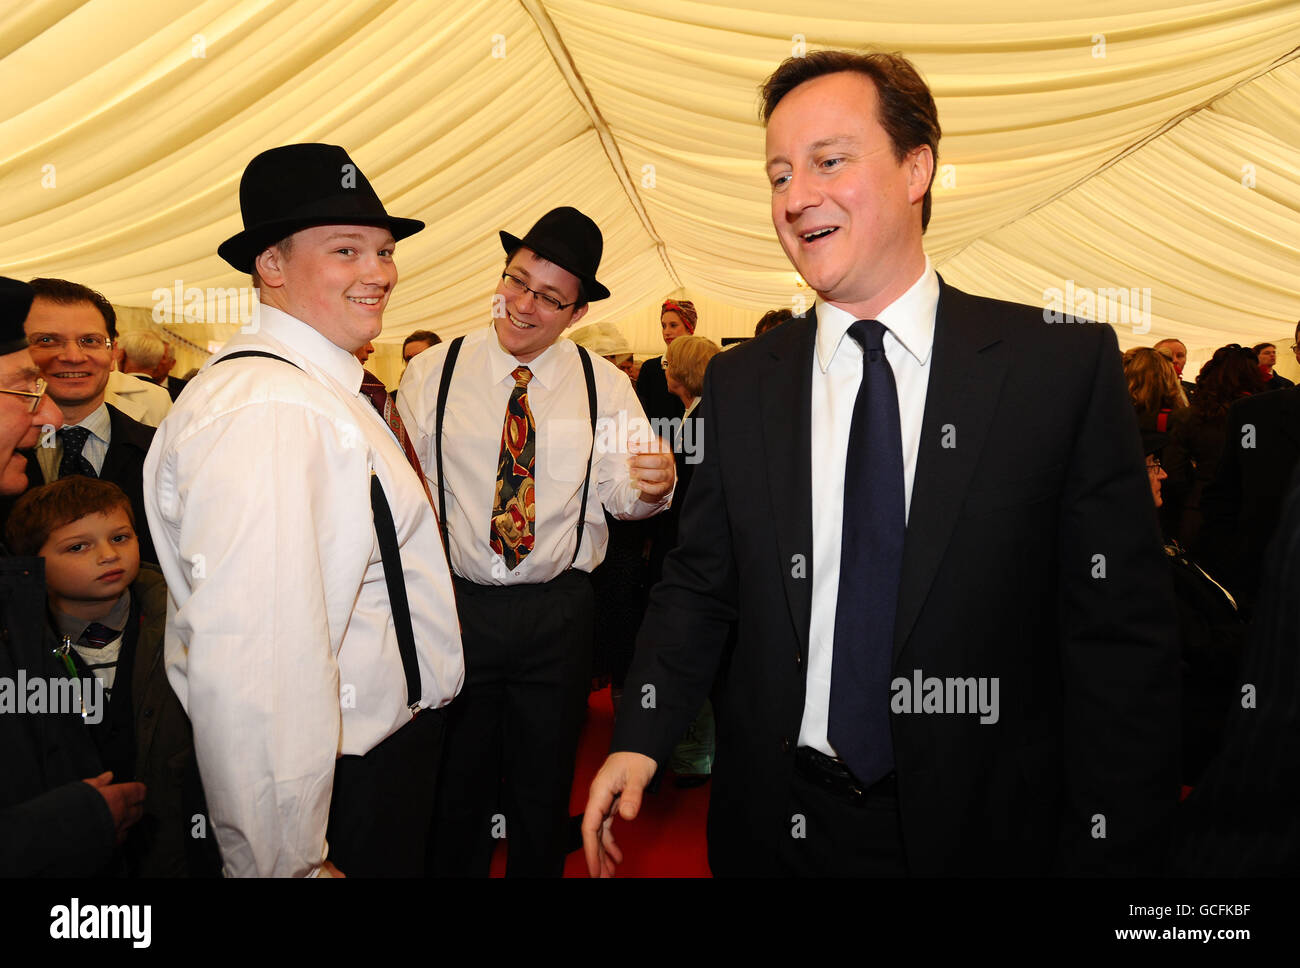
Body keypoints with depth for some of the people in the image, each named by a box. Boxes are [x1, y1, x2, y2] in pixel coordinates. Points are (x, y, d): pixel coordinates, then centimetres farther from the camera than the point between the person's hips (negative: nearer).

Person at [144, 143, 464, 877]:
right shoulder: (269, 411, -26)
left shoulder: (319, 390, 9)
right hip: (346, 785, -10)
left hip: (385, 743, 10)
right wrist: (290, 864, -24)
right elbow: (248, 671, -31)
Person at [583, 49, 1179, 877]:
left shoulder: (1065, 365, -9)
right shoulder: (739, 384, -1)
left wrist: (1114, 847, -9)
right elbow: (699, 586, 4)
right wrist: (641, 740, -8)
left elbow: (1121, 630, -8)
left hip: (983, 828, -1)